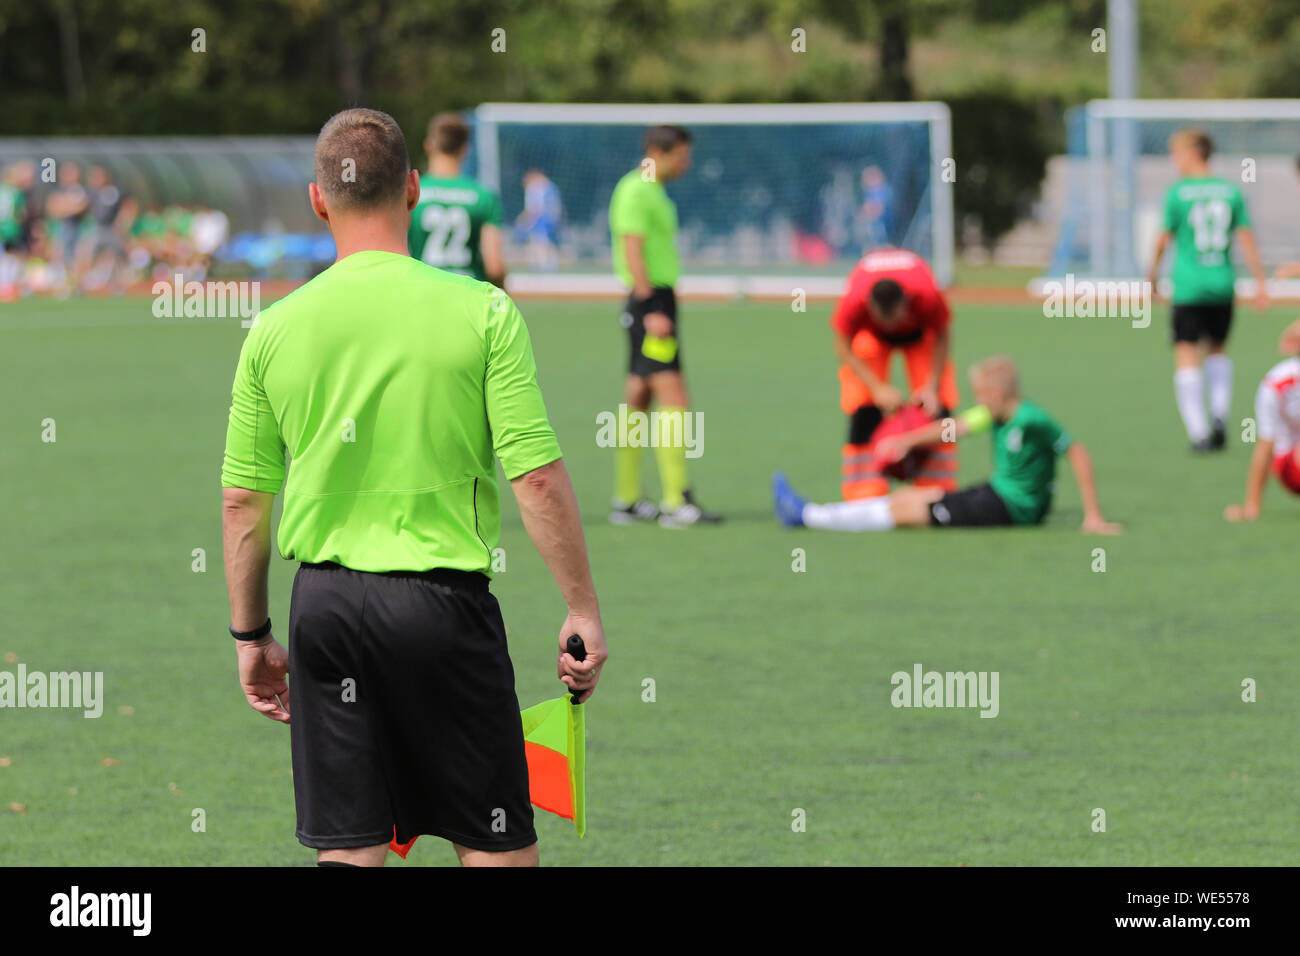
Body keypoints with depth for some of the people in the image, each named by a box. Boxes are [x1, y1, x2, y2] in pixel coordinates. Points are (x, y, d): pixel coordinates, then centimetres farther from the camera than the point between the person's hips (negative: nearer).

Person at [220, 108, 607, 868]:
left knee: (348, 847, 6)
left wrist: (252, 634, 16)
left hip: (325, 603, 3)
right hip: (441, 600, -3)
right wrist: (583, 608, -2)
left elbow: (242, 500, 6)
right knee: (497, 842, 7)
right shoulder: (481, 312, -8)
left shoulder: (275, 329, 1)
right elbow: (538, 477, -10)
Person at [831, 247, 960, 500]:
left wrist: (932, 387, -24)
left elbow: (942, 337, -20)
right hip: (870, 336, -1)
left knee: (936, 407, -10)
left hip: (919, 332, 1)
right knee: (864, 413, -13)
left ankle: (938, 489, 0)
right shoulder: (853, 302, -42)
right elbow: (843, 348, -23)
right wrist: (877, 388, -29)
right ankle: (864, 498, -8)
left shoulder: (928, 296, -42)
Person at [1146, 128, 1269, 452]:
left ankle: (1198, 431, -10)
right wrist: (1260, 283, 6)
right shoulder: (1230, 191, 3)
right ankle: (1219, 415, 6)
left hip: (1188, 288, -4)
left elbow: (1164, 240, -1)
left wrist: (1151, 275, 15)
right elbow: (1247, 238, 2)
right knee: (1218, 350, 23)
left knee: (1187, 356, -1)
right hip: (1223, 286, 4)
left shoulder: (1177, 194, -6)